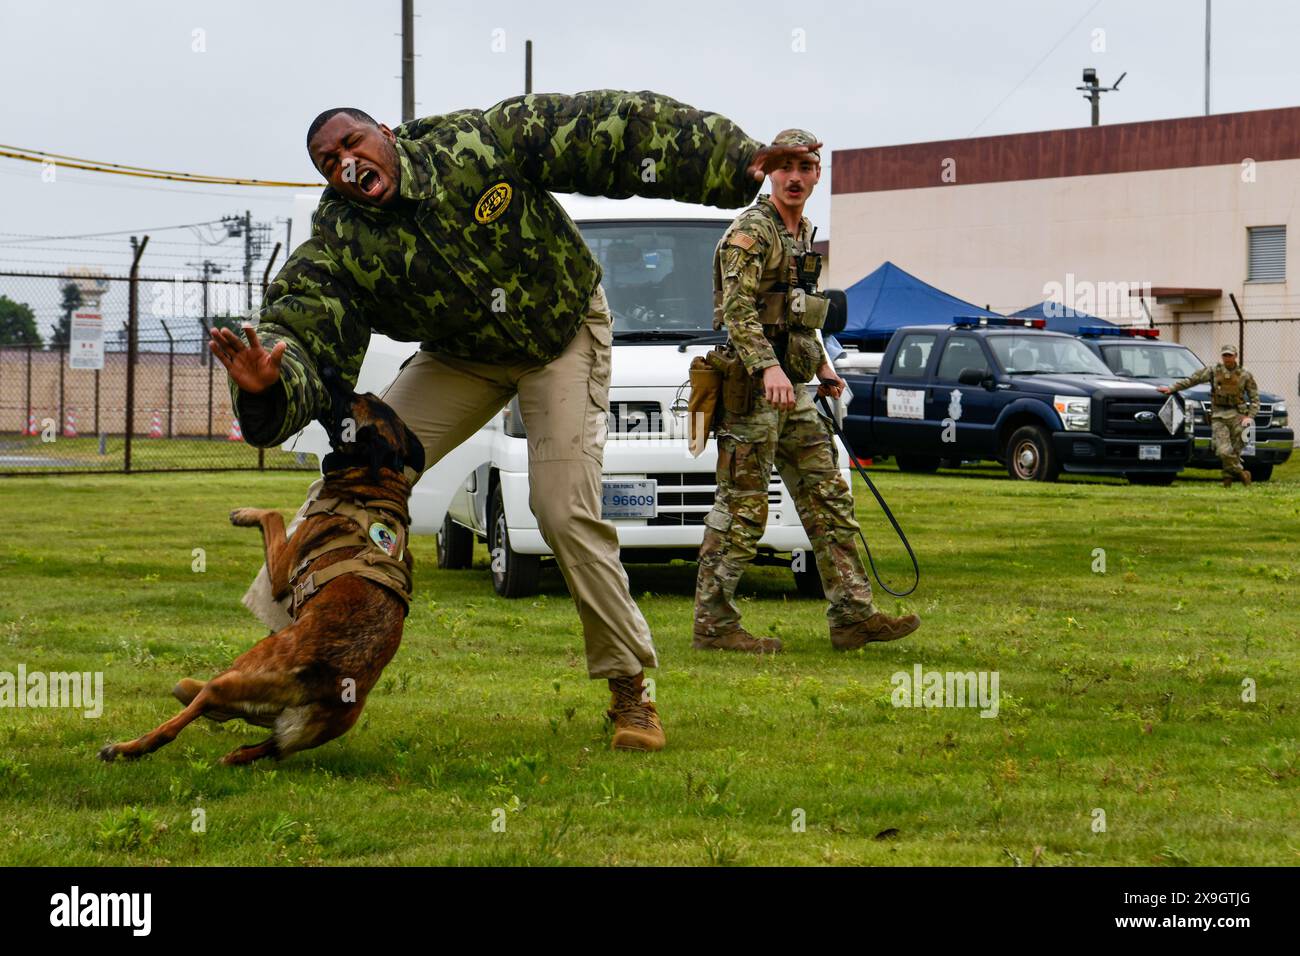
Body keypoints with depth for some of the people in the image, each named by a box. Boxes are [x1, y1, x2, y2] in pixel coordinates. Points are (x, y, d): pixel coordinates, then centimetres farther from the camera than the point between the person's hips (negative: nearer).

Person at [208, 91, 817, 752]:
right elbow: (302, 338, -32)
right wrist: (266, 386, -59)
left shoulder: (479, 143, -27)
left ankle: (629, 685, -1)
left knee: (566, 513, -16)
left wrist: (735, 160, -26)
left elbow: (607, 131, -24)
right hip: (461, 360, 3)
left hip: (564, 334, -3)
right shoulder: (338, 247, -21)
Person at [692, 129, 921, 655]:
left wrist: (823, 368, 23)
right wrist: (768, 367, -34)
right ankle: (713, 625, -1)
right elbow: (737, 310, -22)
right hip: (754, 387, -9)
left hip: (795, 391, 9)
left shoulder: (803, 234, 18)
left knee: (829, 501, 6)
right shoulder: (751, 232, -11)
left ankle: (853, 615, 7)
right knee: (741, 510, -6)